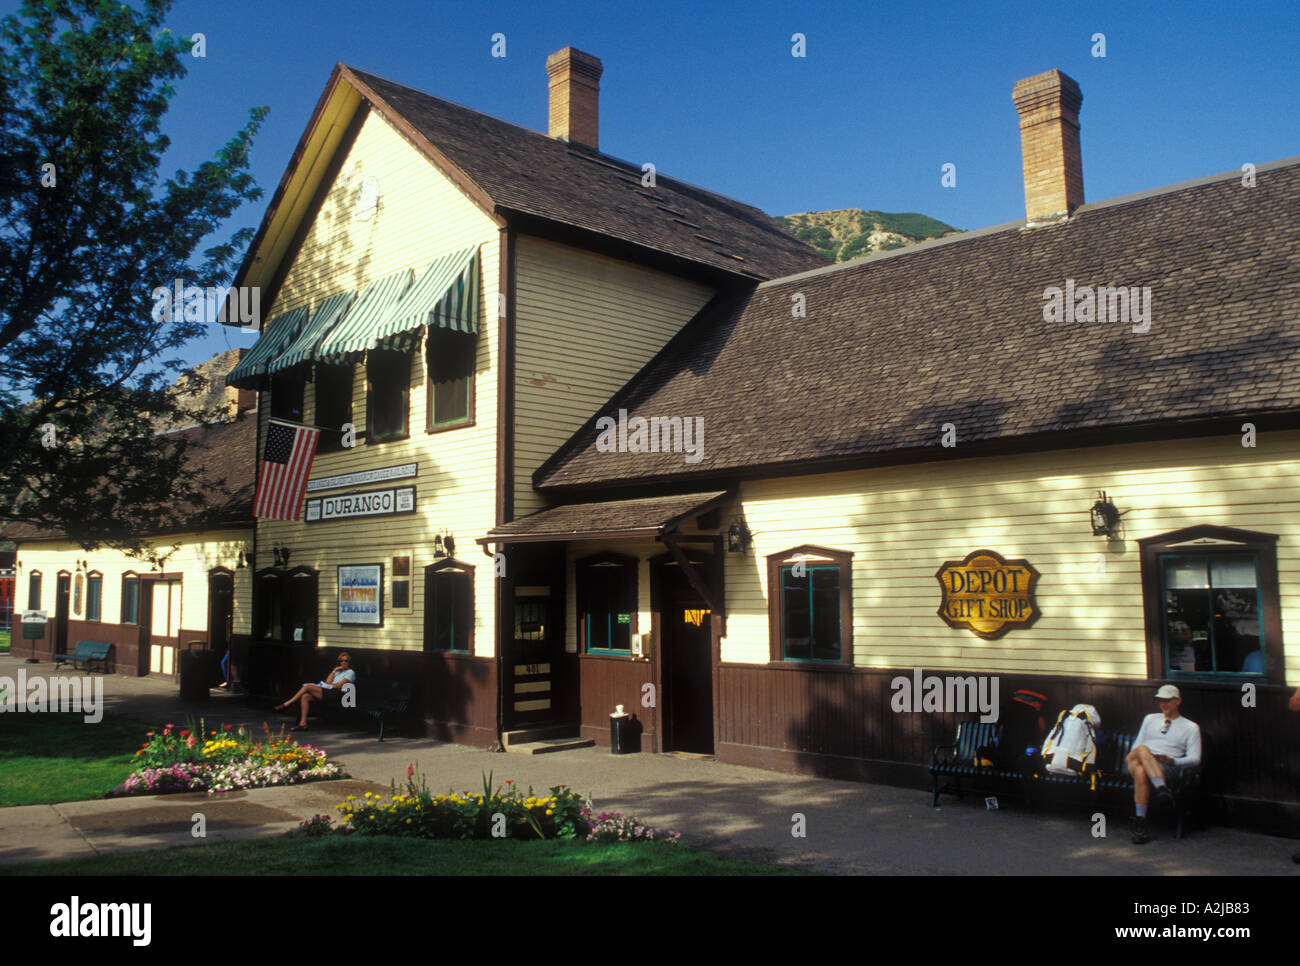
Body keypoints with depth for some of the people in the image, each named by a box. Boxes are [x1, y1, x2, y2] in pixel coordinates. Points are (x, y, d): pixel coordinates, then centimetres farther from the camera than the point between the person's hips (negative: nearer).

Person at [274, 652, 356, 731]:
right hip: (328, 692, 8)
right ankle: (303, 724, -22)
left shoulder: (351, 672, 8)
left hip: (337, 694, -8)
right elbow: (328, 681, 14)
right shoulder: (338, 672, 32)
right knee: (305, 696, -18)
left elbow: (339, 685, -5)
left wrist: (327, 685, 1)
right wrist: (334, 670, 14)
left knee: (307, 686, -18)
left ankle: (287, 704, -8)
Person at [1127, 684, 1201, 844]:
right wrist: (1132, 756, 7)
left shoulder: (1191, 727, 20)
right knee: (1142, 750, -40)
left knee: (1141, 772, -42)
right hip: (1137, 762, 3)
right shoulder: (1150, 719, 32)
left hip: (1163, 768, -3)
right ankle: (1162, 789, -54)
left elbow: (1195, 758, 8)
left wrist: (1172, 760, -11)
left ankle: (1140, 822, -44)